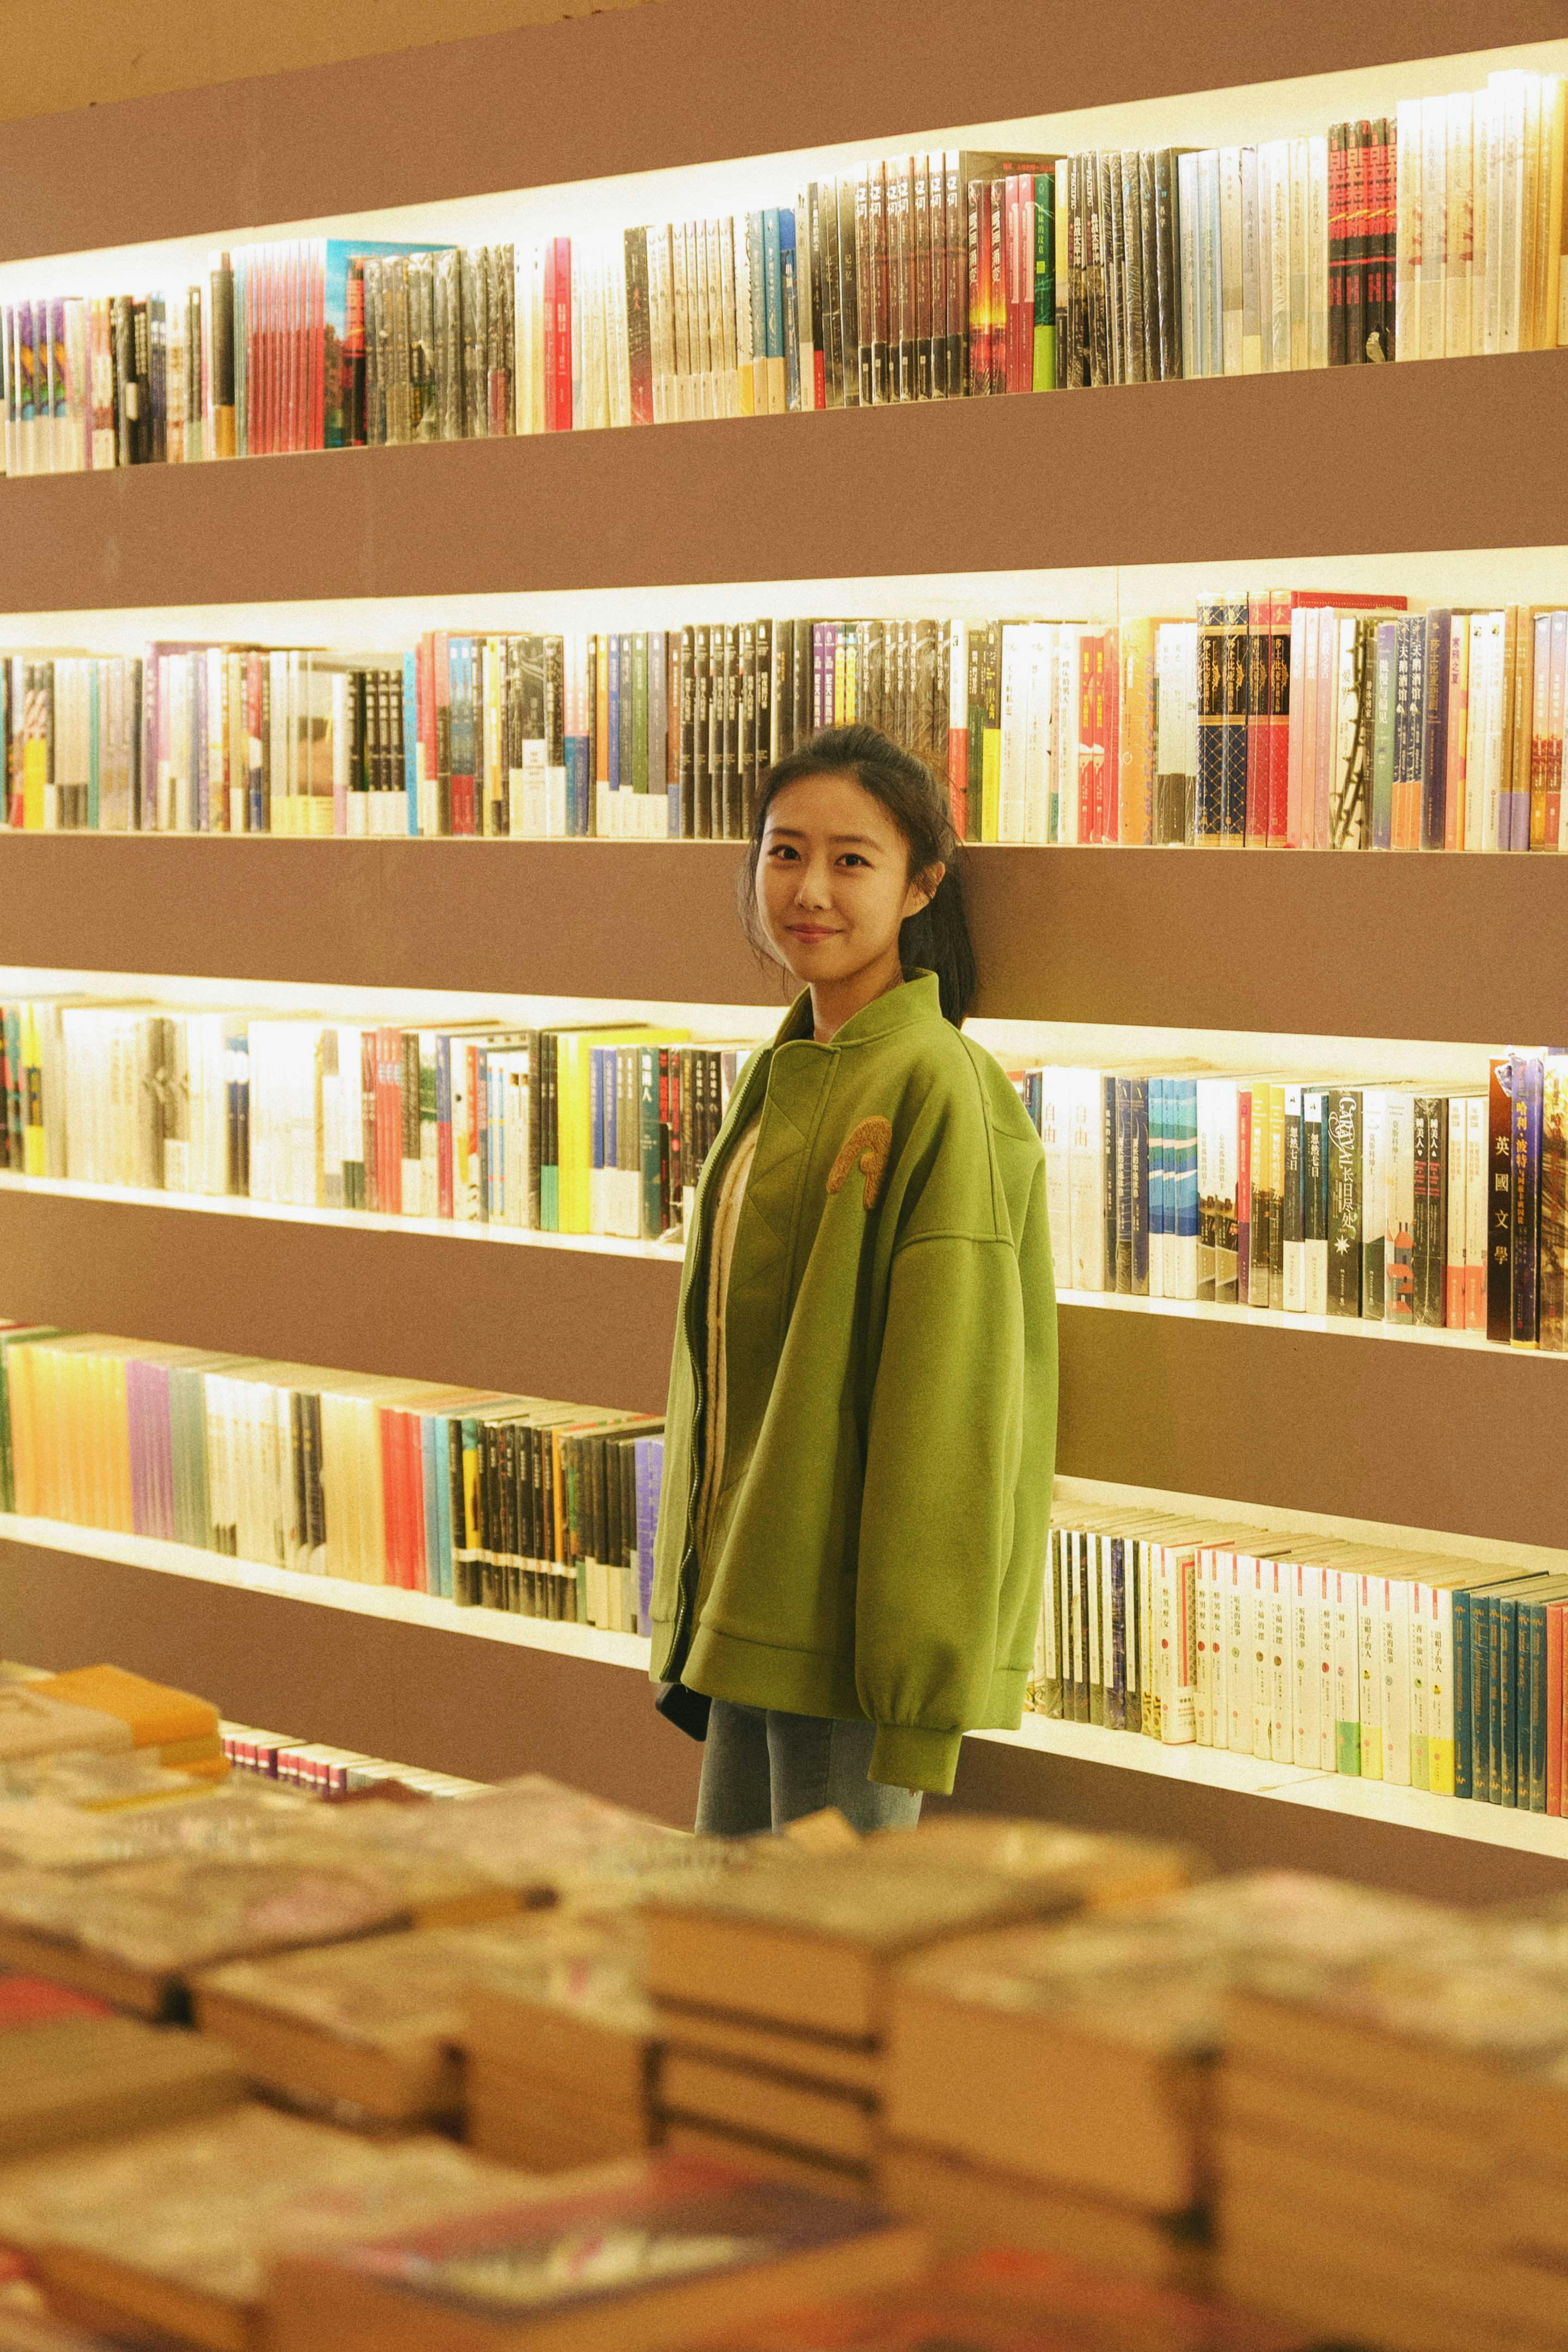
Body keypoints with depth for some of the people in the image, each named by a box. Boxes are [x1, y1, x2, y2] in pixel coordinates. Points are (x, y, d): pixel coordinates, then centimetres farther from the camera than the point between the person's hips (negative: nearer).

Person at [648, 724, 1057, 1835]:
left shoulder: (939, 1090, -14)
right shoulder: (778, 1078, 13)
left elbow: (951, 1405, -17)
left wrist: (918, 1700, -18)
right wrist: (699, 1608, 16)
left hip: (853, 1632, -8)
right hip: (749, 1609, 8)